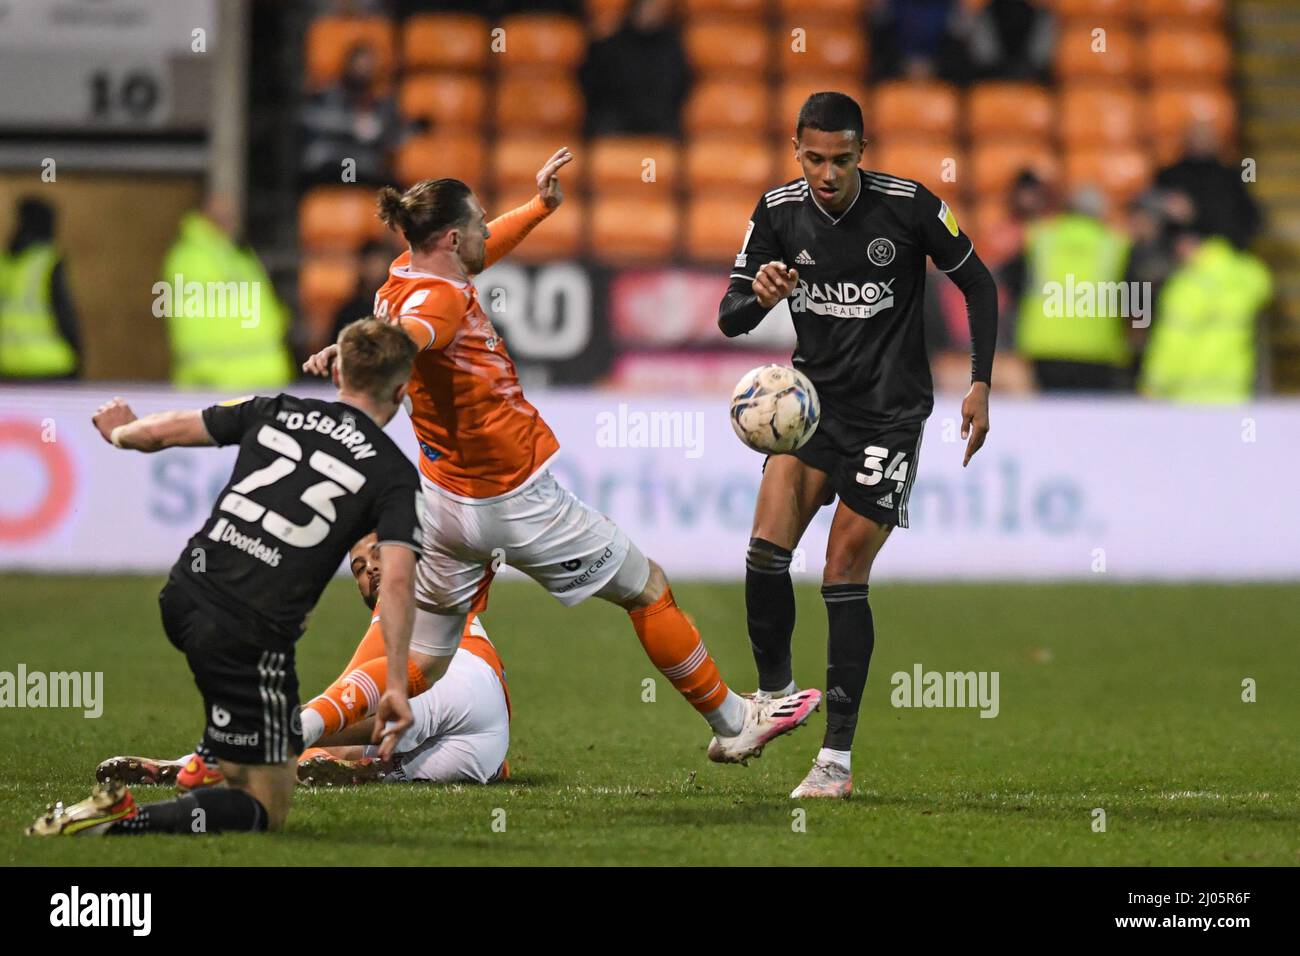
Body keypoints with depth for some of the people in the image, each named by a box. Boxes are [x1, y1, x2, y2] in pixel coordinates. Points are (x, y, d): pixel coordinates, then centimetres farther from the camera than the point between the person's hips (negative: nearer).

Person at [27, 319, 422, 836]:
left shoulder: (275, 411, 10)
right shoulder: (396, 474, -1)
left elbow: (164, 430, 17)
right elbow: (396, 580, -13)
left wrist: (121, 432, 40)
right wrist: (396, 686, -13)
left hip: (183, 596, 6)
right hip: (250, 634, -6)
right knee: (266, 811, 0)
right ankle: (121, 820, -22)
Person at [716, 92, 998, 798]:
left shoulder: (909, 205, -12)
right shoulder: (779, 211, -4)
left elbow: (977, 285, 1)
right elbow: (729, 320, -2)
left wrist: (980, 384, -5)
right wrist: (759, 296, -25)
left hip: (889, 413, -3)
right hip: (813, 397, 3)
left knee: (844, 575, -6)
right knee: (766, 549, -16)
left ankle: (837, 759, 2)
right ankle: (774, 694, 8)